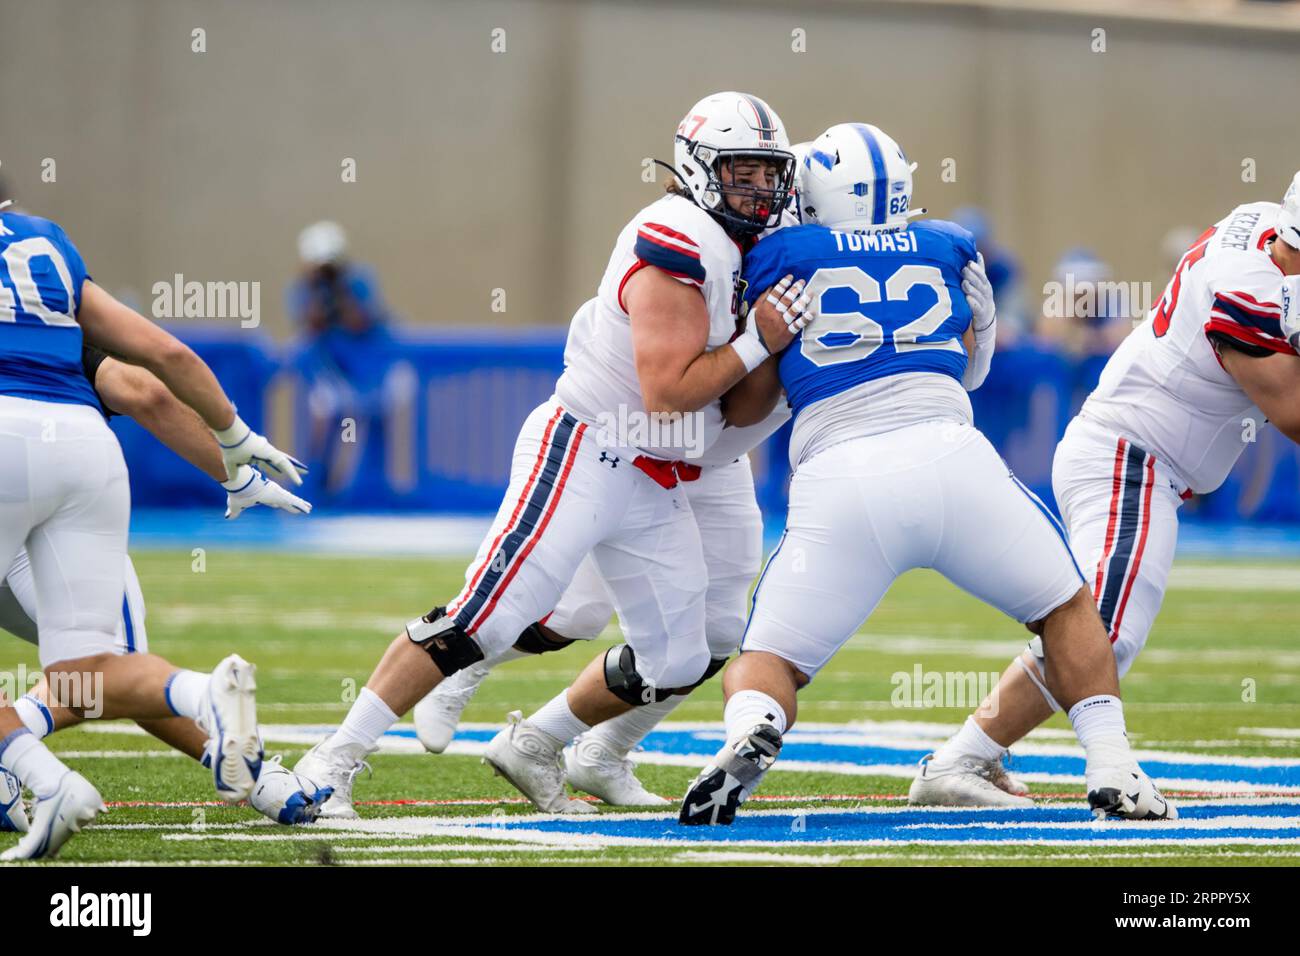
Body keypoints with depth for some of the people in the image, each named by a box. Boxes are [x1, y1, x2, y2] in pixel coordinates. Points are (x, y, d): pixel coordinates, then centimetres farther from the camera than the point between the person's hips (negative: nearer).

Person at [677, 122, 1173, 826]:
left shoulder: (780, 258, 16)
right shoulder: (949, 249, 22)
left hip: (837, 481, -1)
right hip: (948, 456, 1)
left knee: (765, 662, 9)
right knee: (1066, 610, 22)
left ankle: (751, 731, -25)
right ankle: (1113, 770, 5)